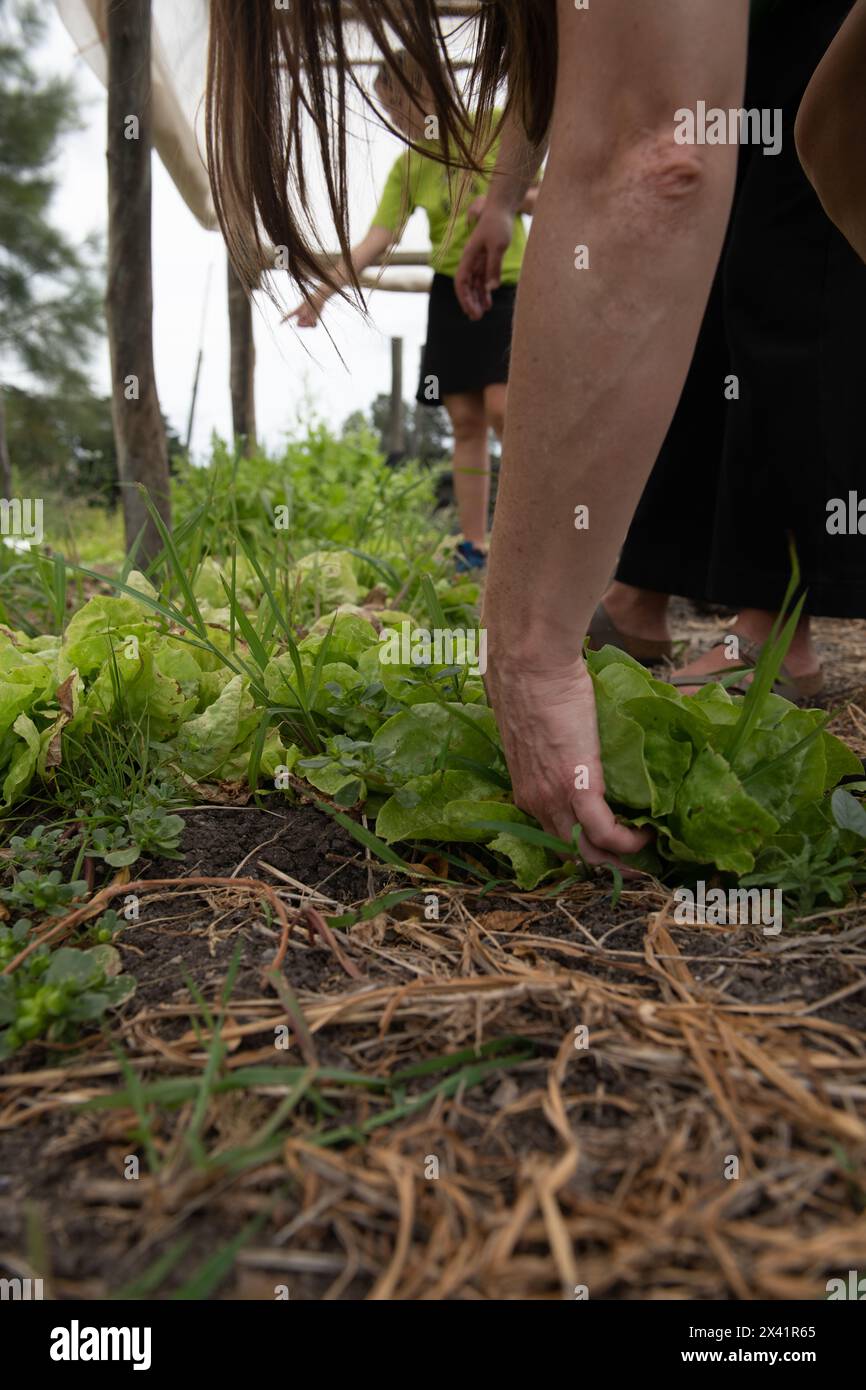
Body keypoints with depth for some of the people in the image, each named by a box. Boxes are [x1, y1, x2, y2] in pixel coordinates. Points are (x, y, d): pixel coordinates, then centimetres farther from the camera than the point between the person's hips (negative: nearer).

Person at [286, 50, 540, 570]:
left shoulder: (497, 126, -2)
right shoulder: (408, 166, 7)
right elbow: (377, 240, -2)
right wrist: (324, 291, -14)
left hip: (507, 286, -4)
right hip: (451, 292, 4)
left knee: (501, 407, -20)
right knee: (466, 421, -1)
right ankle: (475, 548, 2)